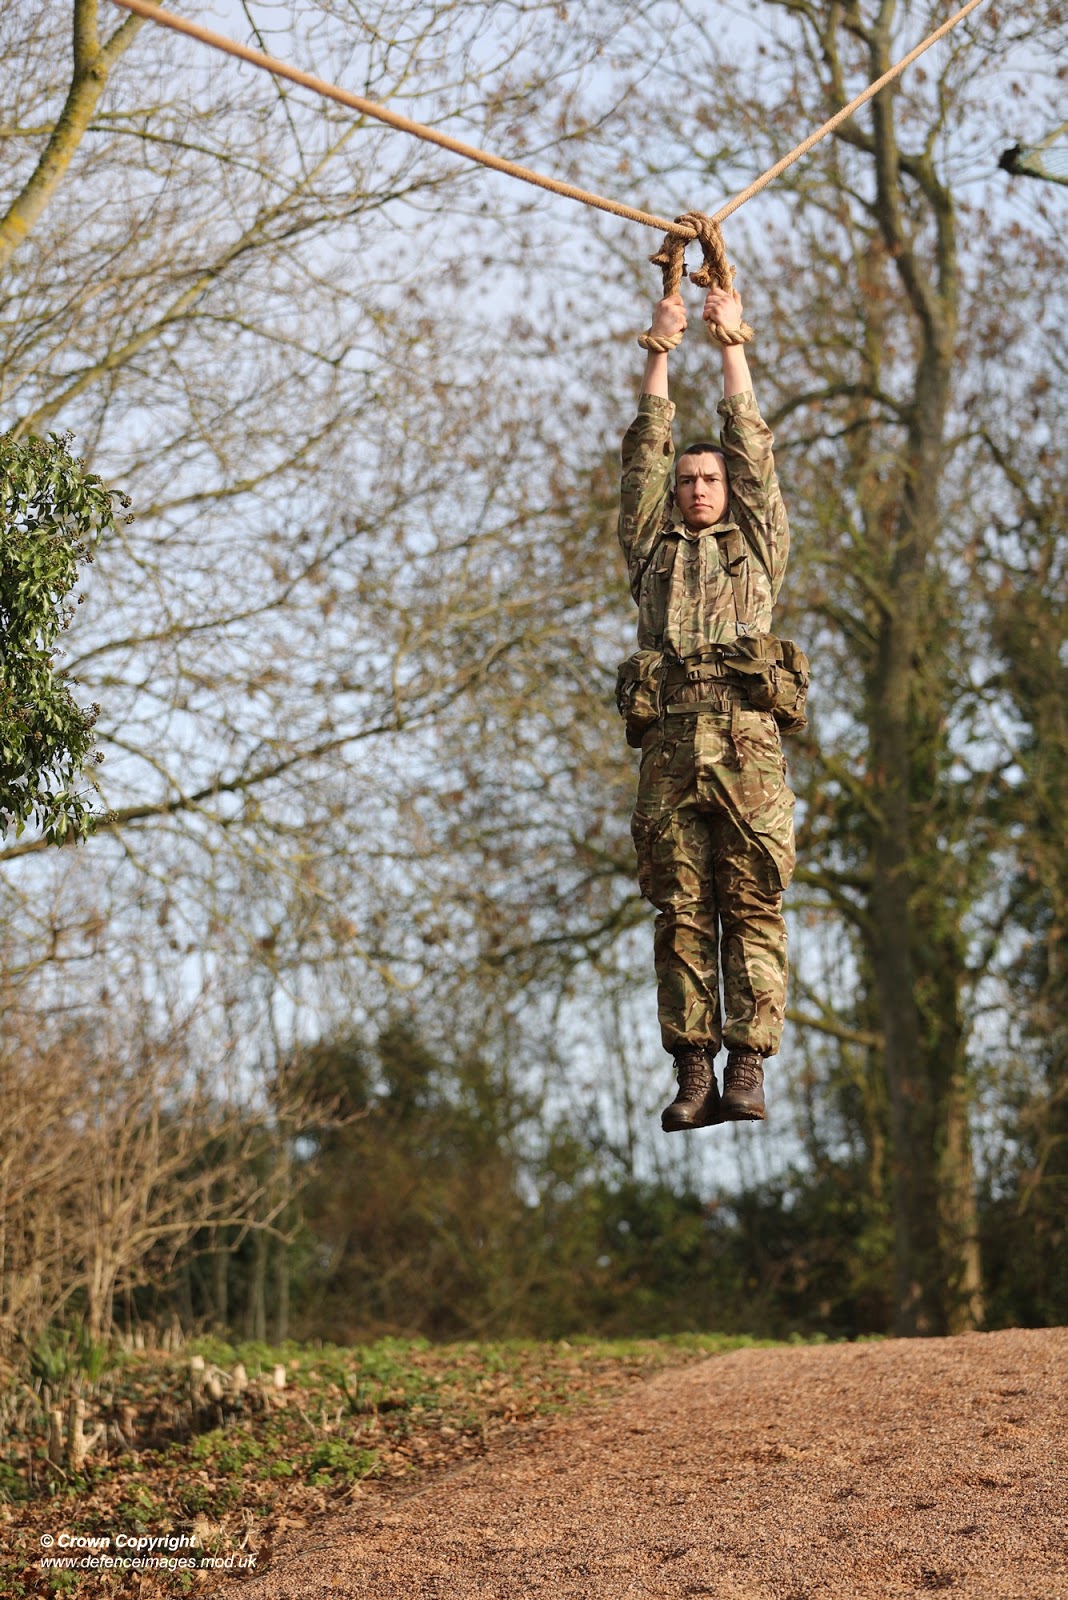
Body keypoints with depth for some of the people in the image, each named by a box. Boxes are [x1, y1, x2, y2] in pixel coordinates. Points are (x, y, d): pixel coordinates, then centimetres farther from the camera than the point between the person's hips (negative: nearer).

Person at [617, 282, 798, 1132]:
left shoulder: (757, 544, 22)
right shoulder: (655, 550, 25)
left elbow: (751, 443, 21)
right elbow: (646, 450, 22)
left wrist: (731, 338, 25)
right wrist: (663, 345, 24)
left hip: (746, 735, -1)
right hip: (670, 739, 2)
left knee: (752, 908, -6)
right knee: (682, 911, -2)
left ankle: (748, 1070, -9)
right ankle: (693, 1075, -3)